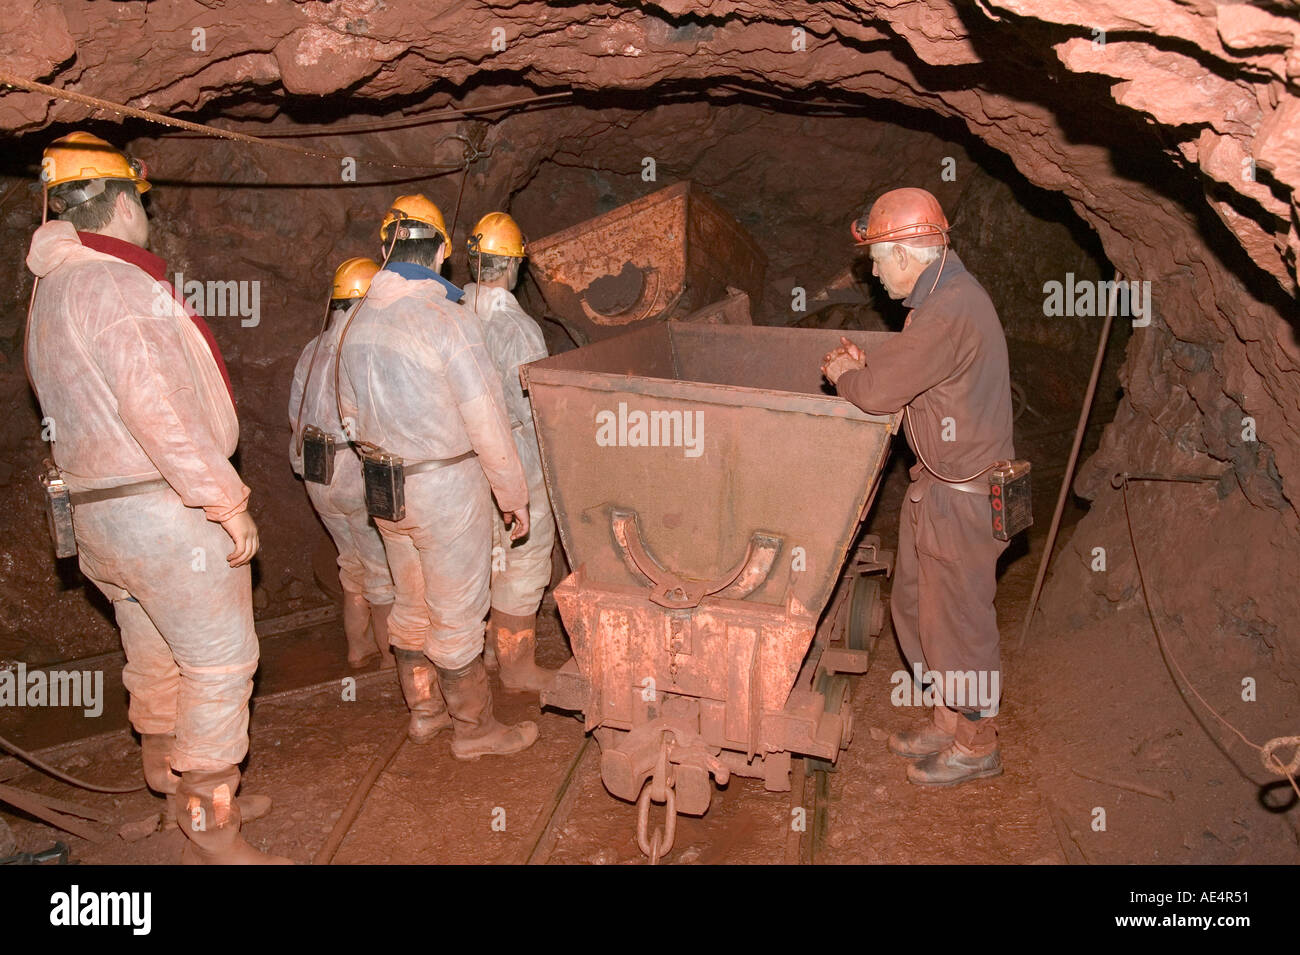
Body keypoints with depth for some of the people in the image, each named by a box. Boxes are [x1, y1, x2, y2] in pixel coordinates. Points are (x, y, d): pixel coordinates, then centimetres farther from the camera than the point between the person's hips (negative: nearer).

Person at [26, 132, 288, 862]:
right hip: (165, 509, -10)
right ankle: (211, 834, 6)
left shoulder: (50, 294, 18)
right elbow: (156, 408, -23)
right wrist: (228, 502, -20)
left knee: (156, 664, 18)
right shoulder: (120, 284, -14)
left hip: (99, 513, 10)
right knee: (220, 665, -2)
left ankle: (189, 796, 33)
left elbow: (87, 412, 18)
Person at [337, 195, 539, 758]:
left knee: (411, 603, 21)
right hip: (446, 489, -7)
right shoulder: (445, 321, -20)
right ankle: (472, 728, 22)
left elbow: (350, 415, 13)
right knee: (456, 613, 6)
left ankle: (423, 706, 38)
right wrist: (514, 495, -7)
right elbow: (486, 422, -18)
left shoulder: (358, 323, 2)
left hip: (387, 492, 7)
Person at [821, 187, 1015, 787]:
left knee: (956, 621, 5)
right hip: (938, 484, 10)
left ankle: (978, 744, 24)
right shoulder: (947, 294, 9)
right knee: (916, 604, 19)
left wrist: (844, 375, -4)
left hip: (960, 495, -10)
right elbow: (905, 370, 18)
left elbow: (879, 393, -24)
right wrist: (864, 365, 1)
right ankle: (948, 722, 36)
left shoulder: (948, 313, -25)